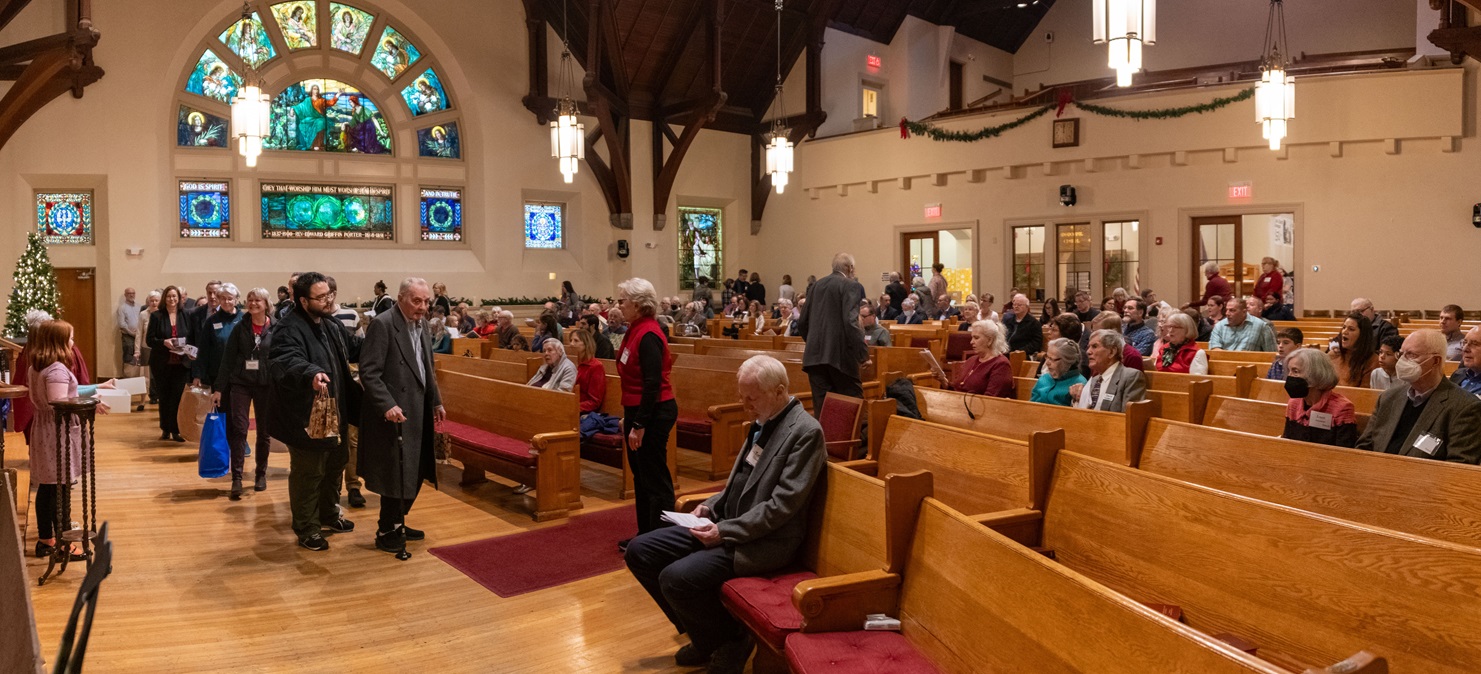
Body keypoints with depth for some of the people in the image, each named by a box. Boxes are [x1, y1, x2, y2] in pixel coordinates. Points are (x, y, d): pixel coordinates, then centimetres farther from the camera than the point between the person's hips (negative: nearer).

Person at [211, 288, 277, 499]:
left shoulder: (276, 328, -3)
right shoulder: (240, 327, 1)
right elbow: (228, 358, 1)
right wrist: (219, 388, -1)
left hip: (266, 385, 0)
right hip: (240, 383, 0)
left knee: (263, 431, 9)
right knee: (239, 429, -6)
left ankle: (261, 474, 23)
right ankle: (236, 478, -5)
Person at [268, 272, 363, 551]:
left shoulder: (332, 326, 9)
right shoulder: (290, 329, -20)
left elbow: (357, 347, 24)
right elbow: (286, 360, -39)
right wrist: (311, 373, -57)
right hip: (306, 416, -9)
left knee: (334, 465, 22)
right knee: (308, 473, 3)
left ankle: (329, 514, 41)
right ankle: (306, 528, 18)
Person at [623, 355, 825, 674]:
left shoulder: (806, 432, -16)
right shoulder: (763, 421, 11)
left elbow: (783, 504, -20)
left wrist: (726, 531, -20)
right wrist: (711, 506, 5)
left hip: (764, 540, -9)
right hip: (725, 525, 10)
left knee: (676, 578, -26)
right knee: (639, 551, 3)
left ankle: (732, 643, 2)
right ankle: (704, 635, 14)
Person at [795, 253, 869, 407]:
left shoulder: (816, 285, 15)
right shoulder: (851, 286, -5)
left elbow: (802, 323, 15)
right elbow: (851, 322, -18)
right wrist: (863, 353, -14)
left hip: (814, 355, 6)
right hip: (840, 355, -6)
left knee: (822, 407, 7)